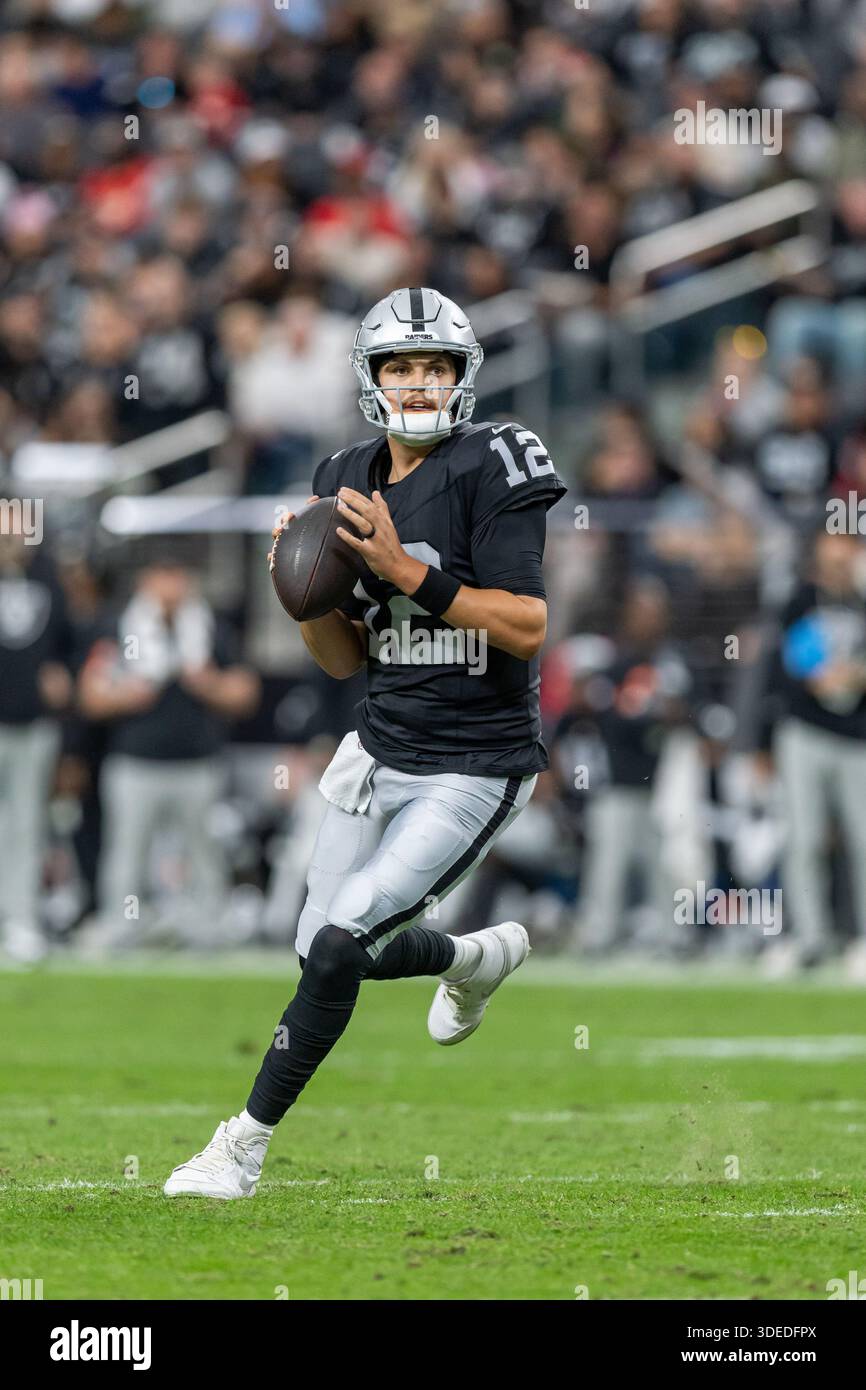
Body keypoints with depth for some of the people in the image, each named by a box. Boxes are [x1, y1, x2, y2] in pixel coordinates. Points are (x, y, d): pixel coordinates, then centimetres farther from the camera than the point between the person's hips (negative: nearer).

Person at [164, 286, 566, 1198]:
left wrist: (408, 571, -27)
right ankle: (482, 956, 45)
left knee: (341, 944, -15)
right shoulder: (349, 482, 5)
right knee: (325, 951, 14)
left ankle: (243, 1146, -1)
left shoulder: (489, 472, -14)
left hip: (475, 771, -7)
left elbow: (528, 629, -22)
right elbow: (345, 659, 10)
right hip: (382, 753, 7)